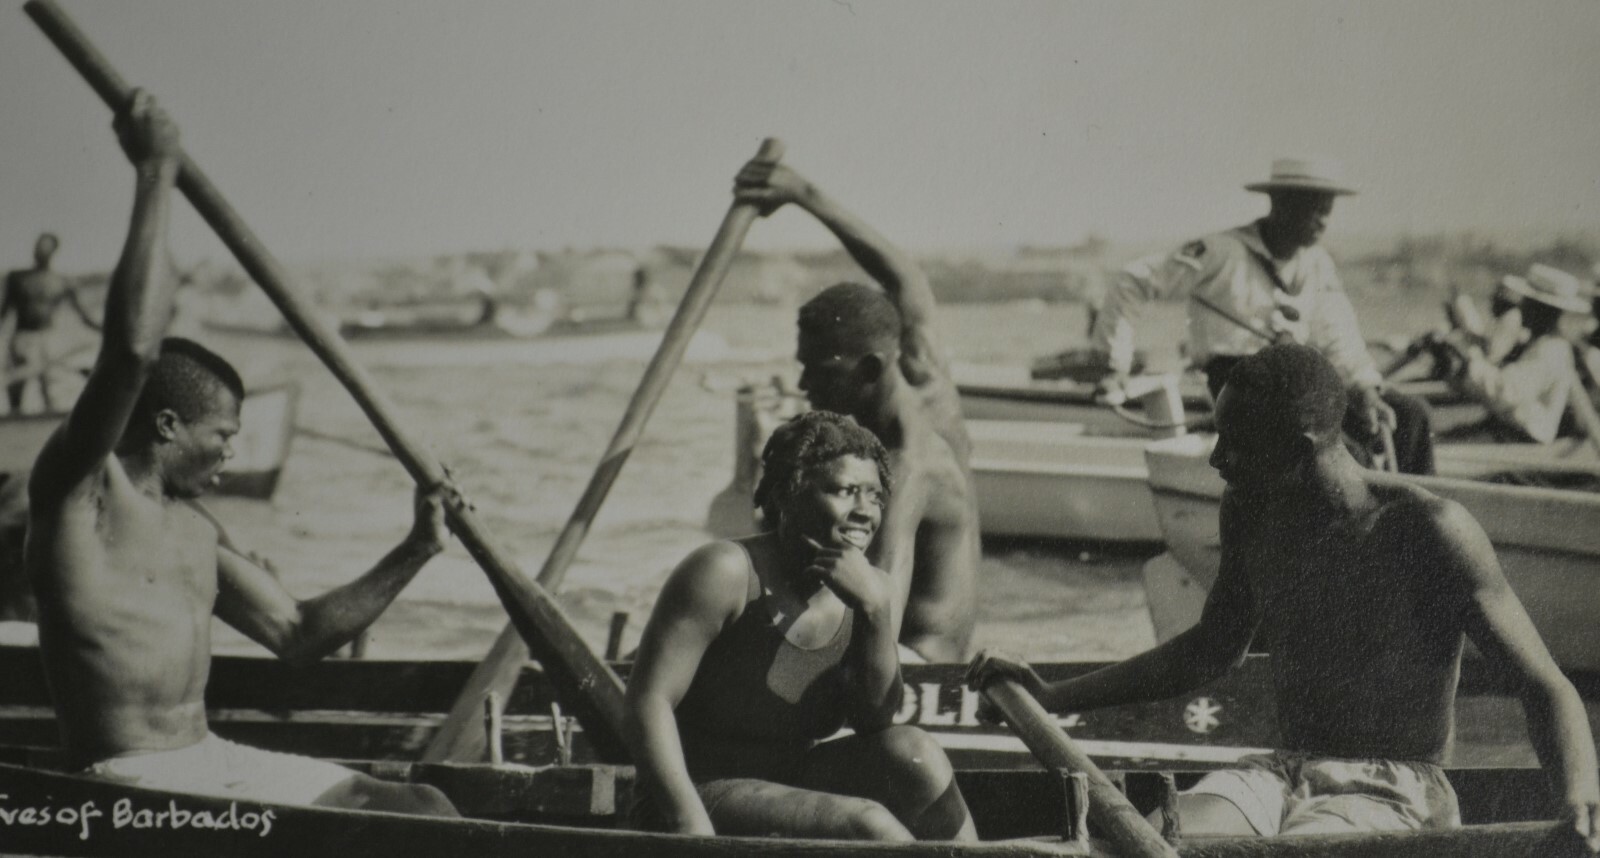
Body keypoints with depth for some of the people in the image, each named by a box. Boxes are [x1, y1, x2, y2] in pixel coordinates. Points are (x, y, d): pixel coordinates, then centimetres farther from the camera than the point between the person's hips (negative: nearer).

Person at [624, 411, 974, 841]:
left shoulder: (864, 588, 5)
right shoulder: (728, 572, -13)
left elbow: (874, 721, -4)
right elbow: (649, 699, -17)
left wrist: (874, 611, -19)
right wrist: (691, 824, -28)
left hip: (792, 787, 6)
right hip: (708, 795, -6)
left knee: (913, 753, -19)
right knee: (869, 826, -27)